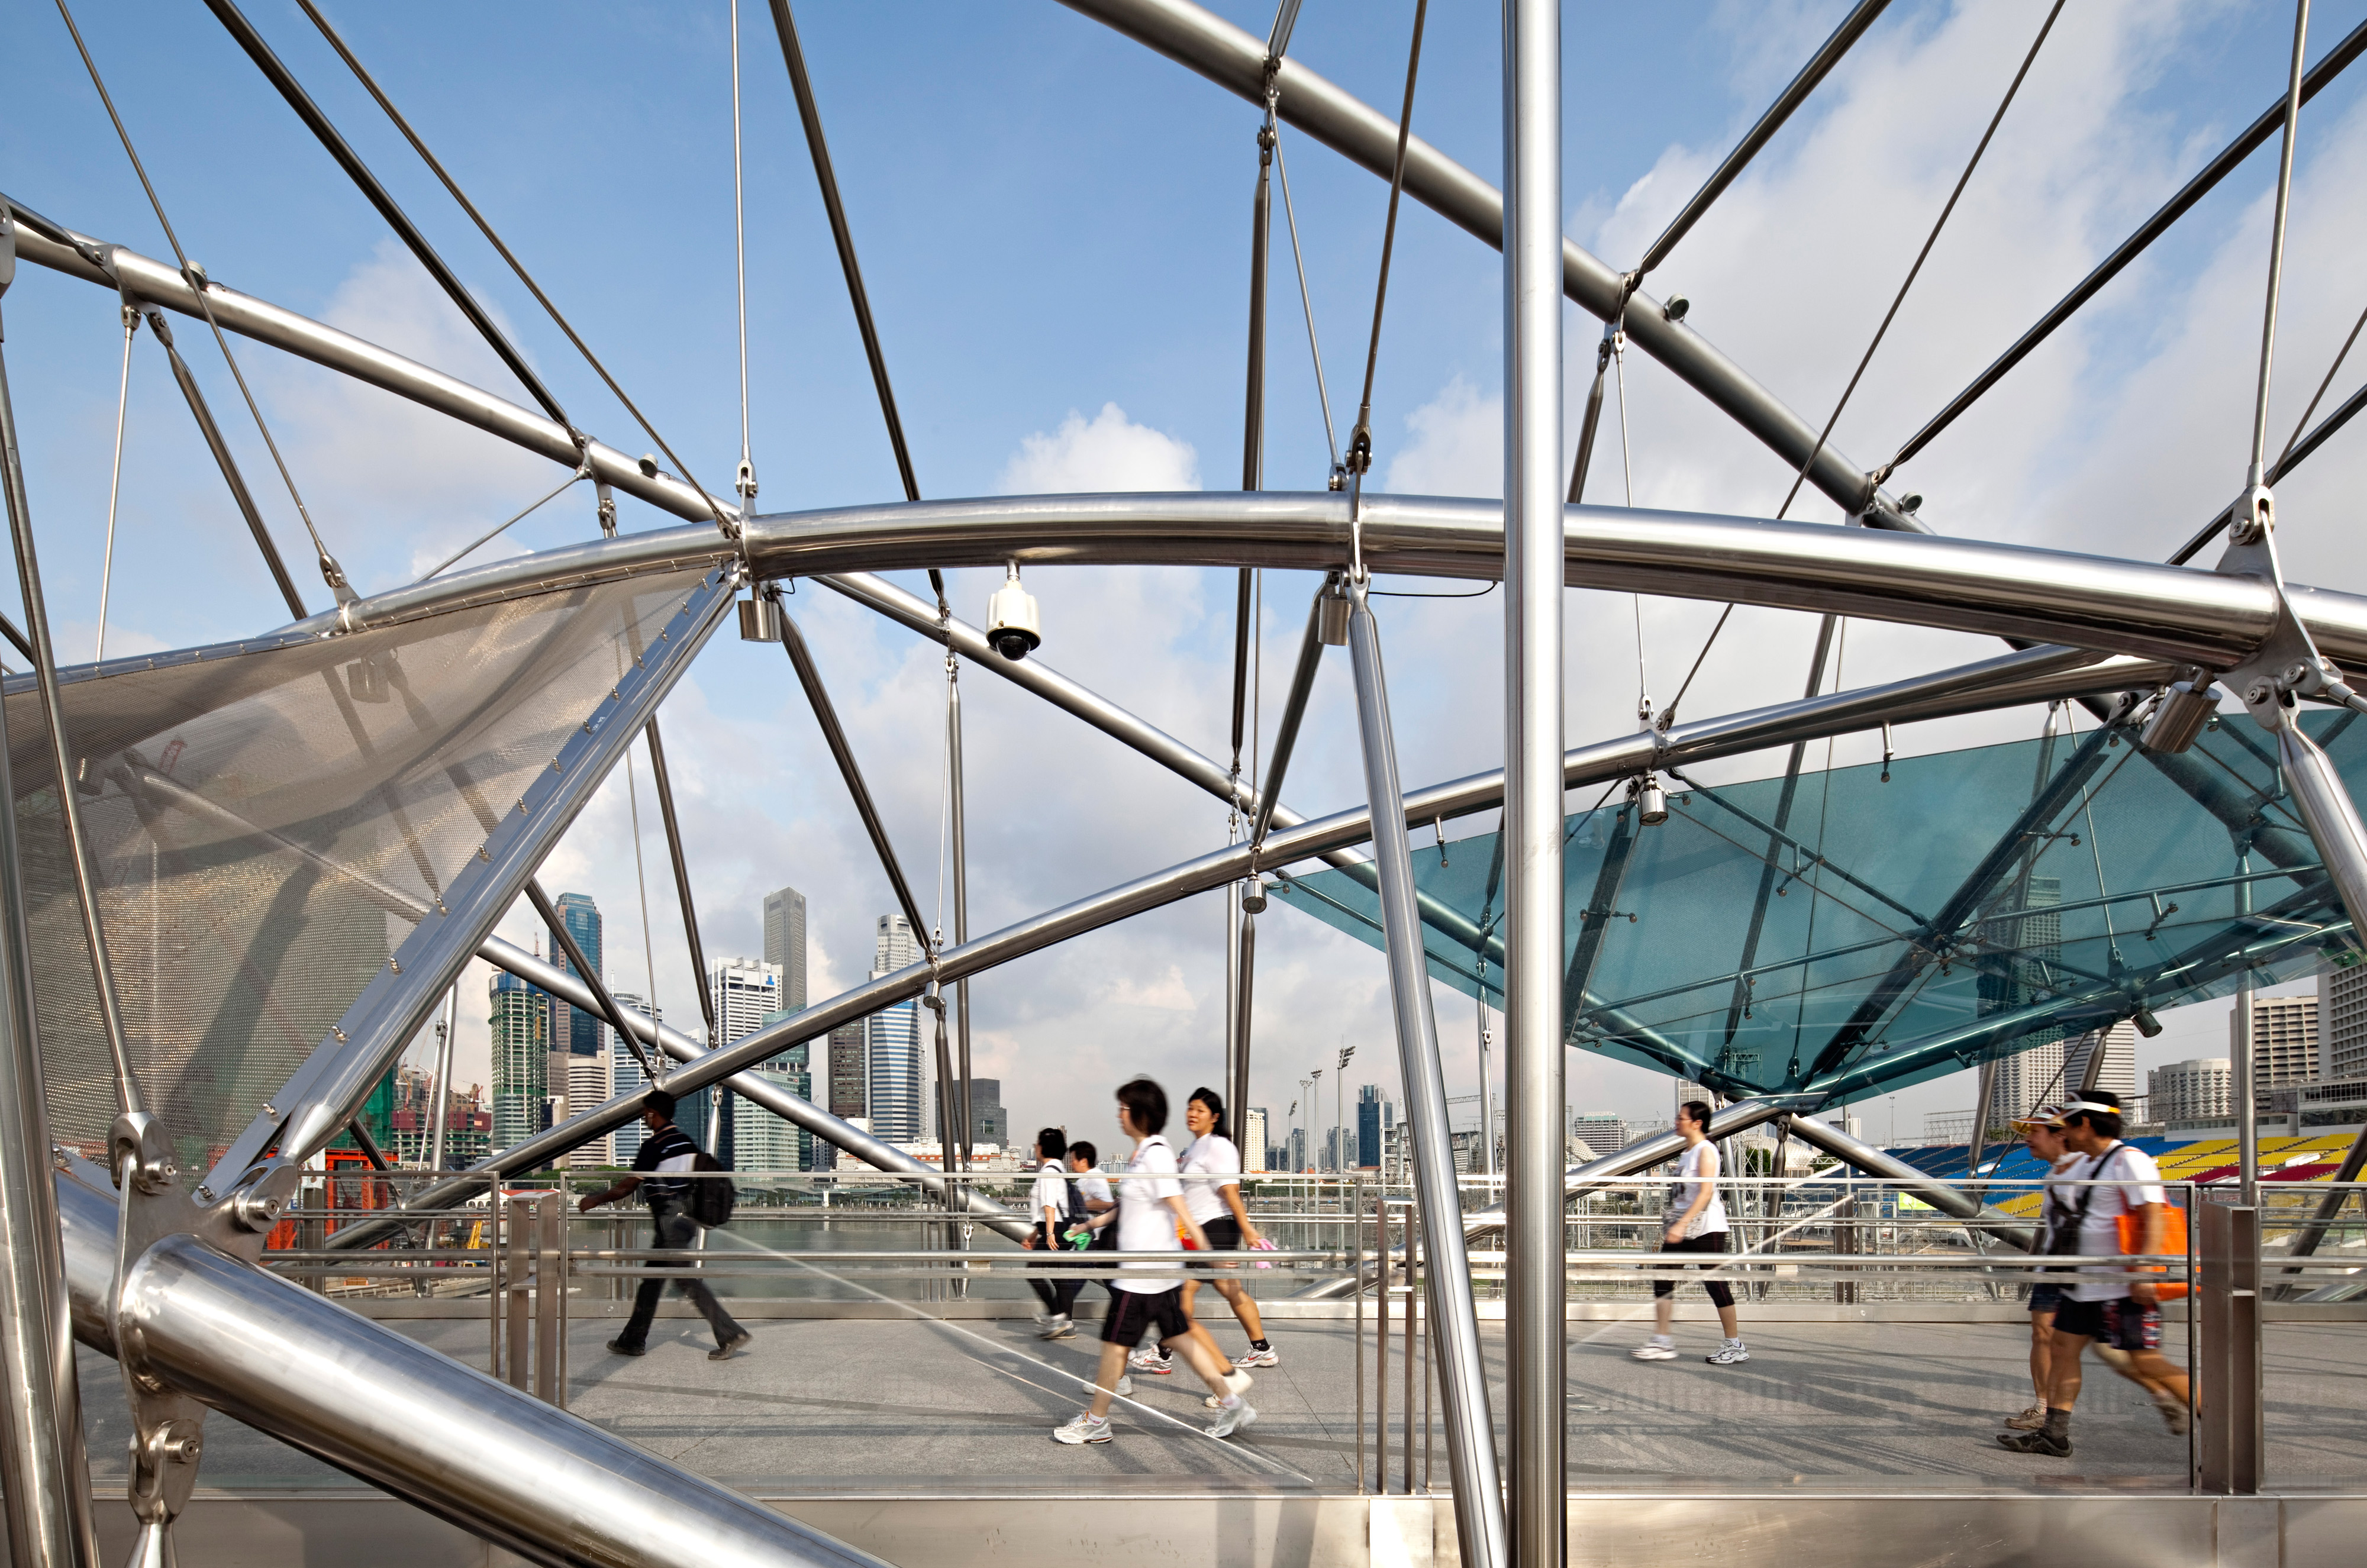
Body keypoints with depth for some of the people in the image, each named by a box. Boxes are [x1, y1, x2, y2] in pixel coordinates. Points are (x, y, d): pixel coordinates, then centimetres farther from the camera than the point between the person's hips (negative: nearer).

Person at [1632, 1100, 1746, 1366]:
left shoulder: (1706, 1151, -12)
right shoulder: (1686, 1152, 14)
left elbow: (1706, 1193, -23)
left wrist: (1682, 1224, -29)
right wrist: (1674, 1225, 24)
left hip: (1706, 1227, -9)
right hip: (1683, 1227, 9)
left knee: (1715, 1282, -4)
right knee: (1663, 1279, 2)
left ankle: (1735, 1346, 6)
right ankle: (1662, 1341, 5)